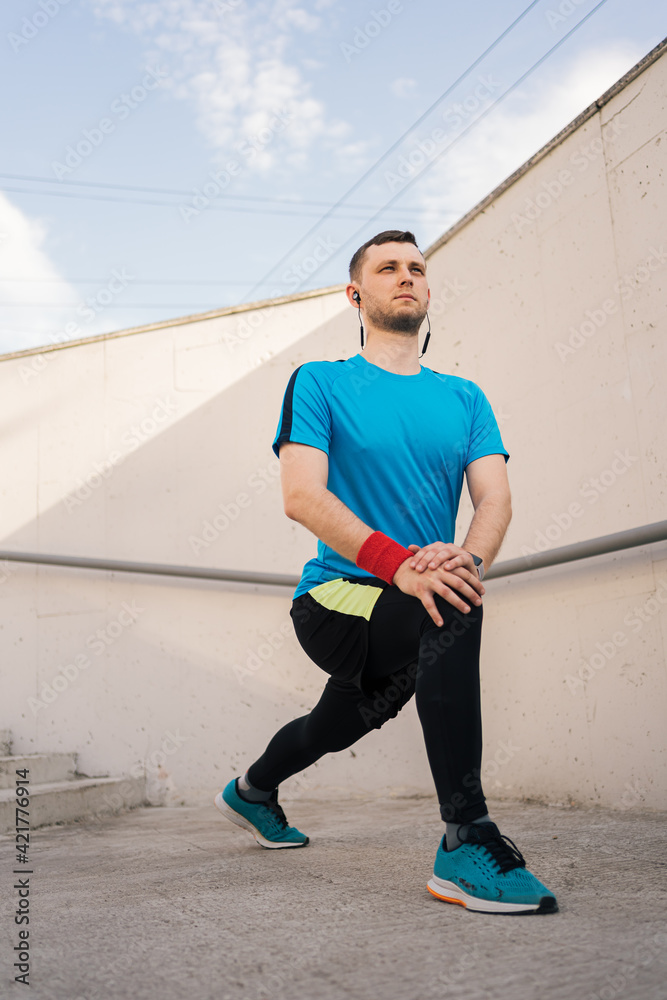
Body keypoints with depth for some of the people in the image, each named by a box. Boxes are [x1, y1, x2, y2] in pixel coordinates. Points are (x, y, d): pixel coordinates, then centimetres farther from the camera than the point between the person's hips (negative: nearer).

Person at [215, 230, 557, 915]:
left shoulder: (464, 398, 9)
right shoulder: (320, 383, -2)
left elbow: (495, 497, -4)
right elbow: (301, 496, -16)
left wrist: (468, 558, -28)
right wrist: (397, 563, -31)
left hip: (411, 605, 5)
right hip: (336, 596, -5)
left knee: (342, 725, 25)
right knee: (450, 614, -34)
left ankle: (252, 792, 55)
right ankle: (466, 841, -29)